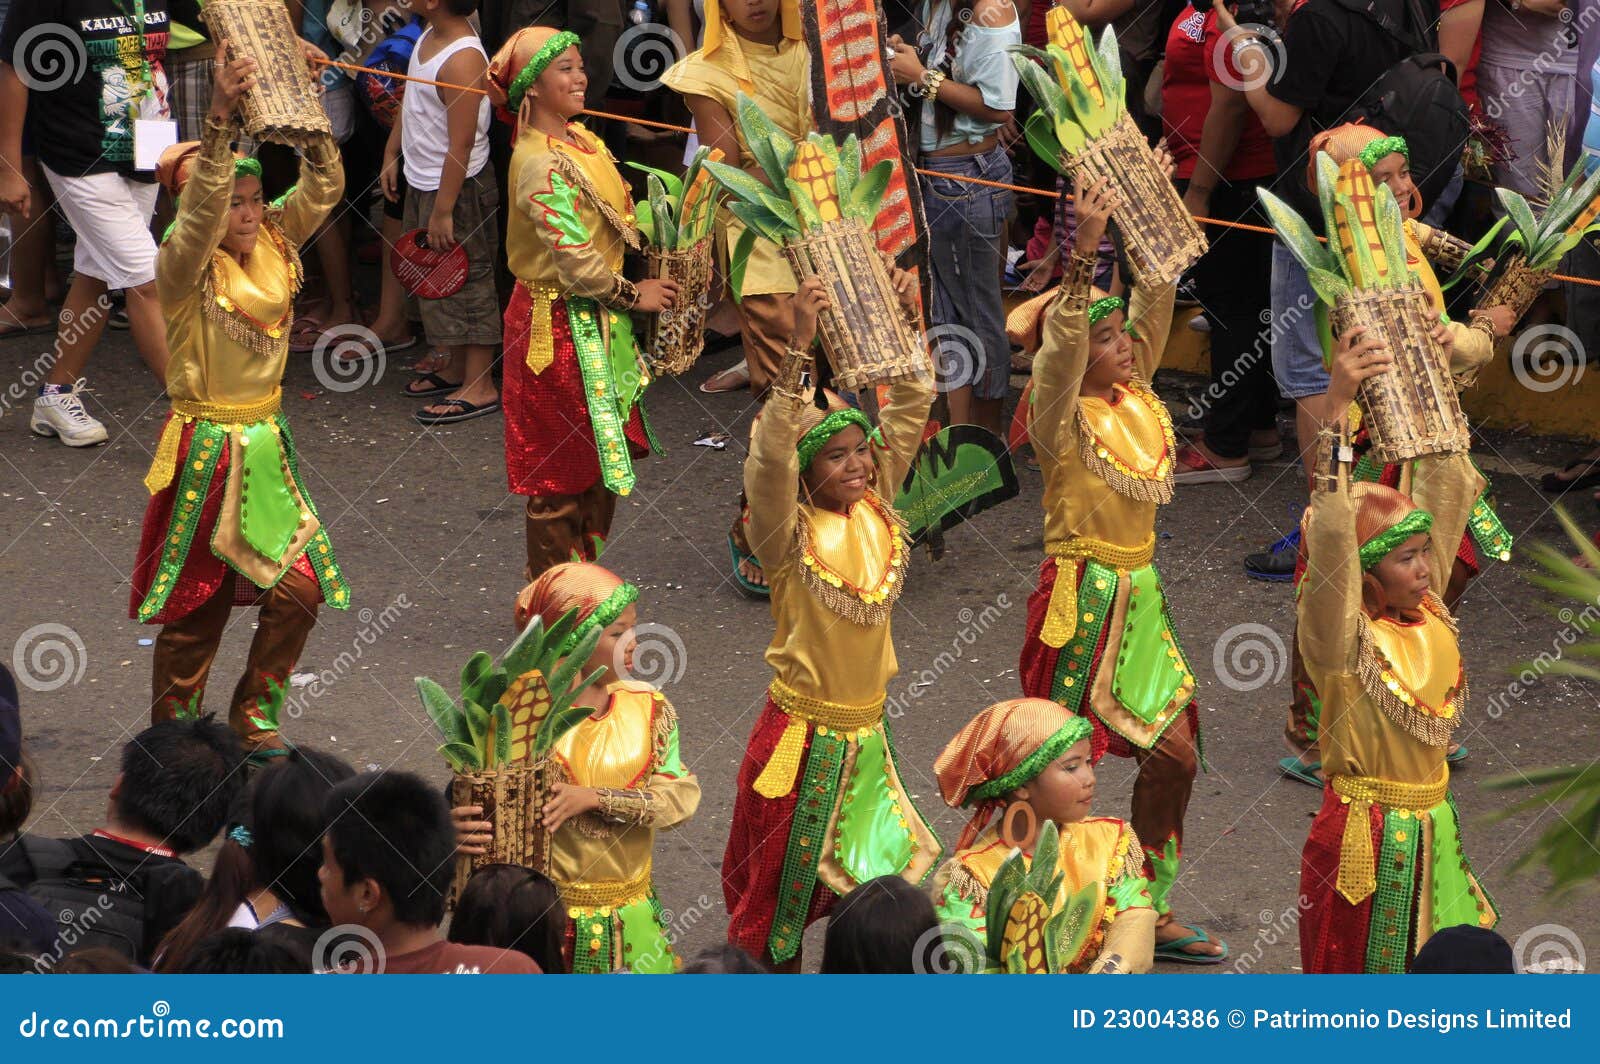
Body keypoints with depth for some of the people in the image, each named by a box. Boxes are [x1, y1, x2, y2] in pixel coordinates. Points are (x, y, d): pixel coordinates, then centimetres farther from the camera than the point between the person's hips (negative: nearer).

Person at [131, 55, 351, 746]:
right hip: (206, 450, -6)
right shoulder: (184, 267, -16)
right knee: (197, 601, 4)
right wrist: (220, 115, -45)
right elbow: (201, 209, -34)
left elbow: (322, 188, -2)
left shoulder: (275, 246, 2)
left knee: (300, 588, 2)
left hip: (268, 446, 6)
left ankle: (255, 717, 19)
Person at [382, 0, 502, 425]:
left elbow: (461, 145, -26)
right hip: (420, 182, 10)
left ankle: (479, 387, 6)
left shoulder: (463, 60, -27)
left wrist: (442, 212, -25)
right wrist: (392, 153, 19)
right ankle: (457, 369, 32)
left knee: (465, 285, -1)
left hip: (456, 187, -10)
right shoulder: (429, 38, 1)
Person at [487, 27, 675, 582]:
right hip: (561, 326, -9)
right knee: (563, 471, 1)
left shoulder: (580, 141, 7)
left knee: (603, 460, 16)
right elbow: (575, 260, -24)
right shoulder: (540, 163, -21)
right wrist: (634, 294, -11)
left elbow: (614, 225, 17)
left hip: (597, 324, 9)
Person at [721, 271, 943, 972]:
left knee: (875, 878, 13)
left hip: (867, 732, 6)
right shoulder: (789, 533, -15)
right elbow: (770, 450, -32)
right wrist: (800, 346, -40)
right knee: (781, 889, 4)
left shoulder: (876, 513, 0)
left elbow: (909, 413, 1)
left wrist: (905, 325, -11)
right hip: (803, 736, -6)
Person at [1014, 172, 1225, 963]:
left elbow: (1154, 303, 5)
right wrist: (1085, 244, -41)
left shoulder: (1136, 397, 5)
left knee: (1174, 754, 7)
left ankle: (1154, 915, 18)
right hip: (1082, 599, -7)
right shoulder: (1064, 417, -14)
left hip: (1139, 600, 7)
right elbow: (1061, 337, -31)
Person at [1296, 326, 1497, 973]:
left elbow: (1446, 492, 7)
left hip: (1434, 829, 7)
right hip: (1366, 838, -7)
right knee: (1355, 969, 1)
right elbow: (1330, 533, -31)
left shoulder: (1428, 615, 2)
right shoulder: (1343, 632, -15)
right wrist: (1337, 405, -39)